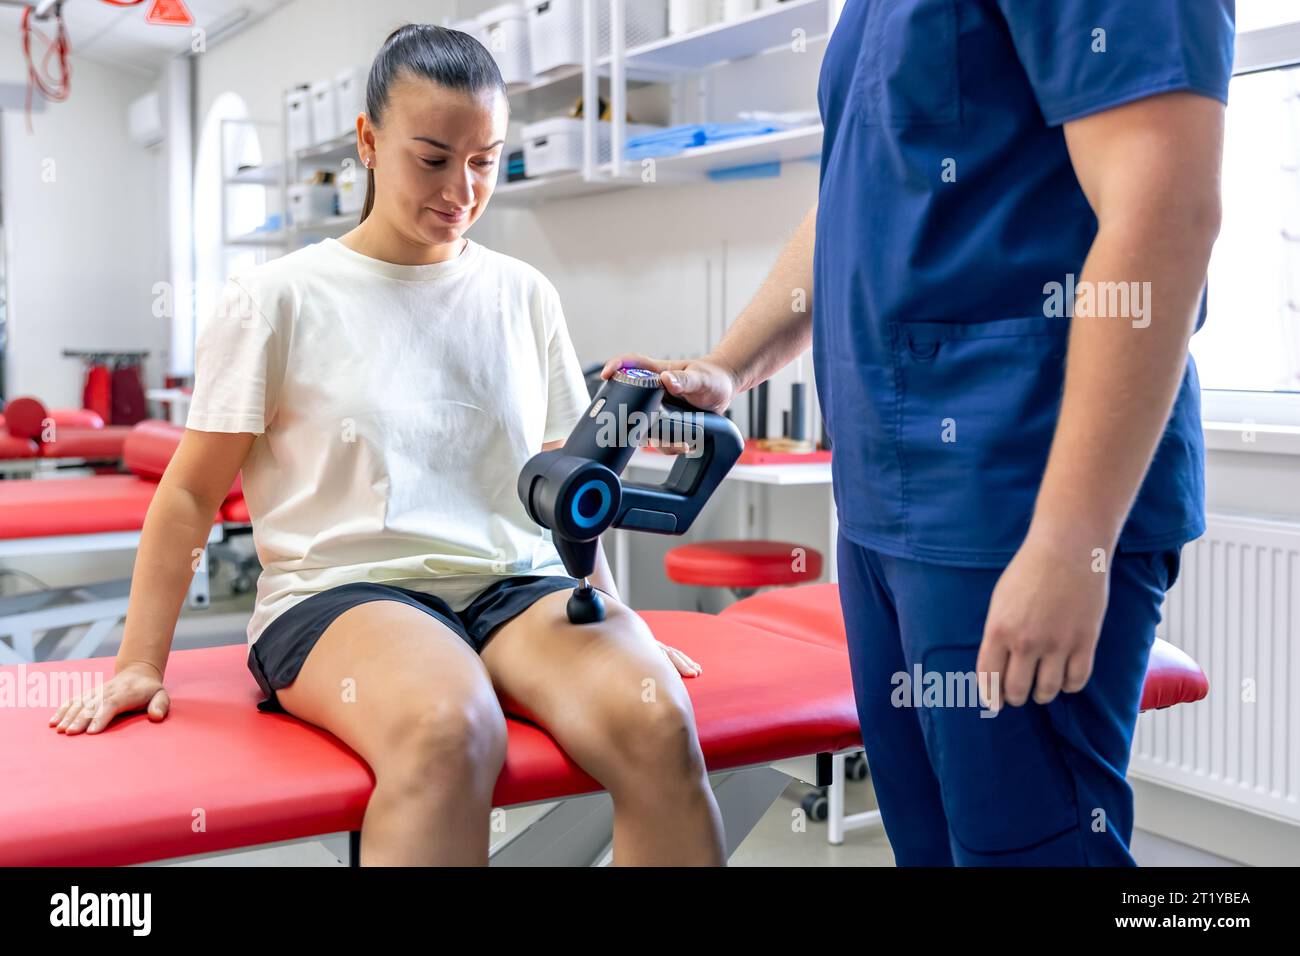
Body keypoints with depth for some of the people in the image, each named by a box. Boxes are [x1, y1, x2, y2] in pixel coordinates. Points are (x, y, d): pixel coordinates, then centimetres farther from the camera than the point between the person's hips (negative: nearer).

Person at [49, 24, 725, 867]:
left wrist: (613, 617, 12)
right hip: (344, 591, -3)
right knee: (448, 730, -39)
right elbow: (191, 494, 6)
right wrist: (141, 663, 1)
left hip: (517, 585, 4)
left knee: (656, 719, -29)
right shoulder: (281, 299, 3)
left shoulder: (525, 296, 14)